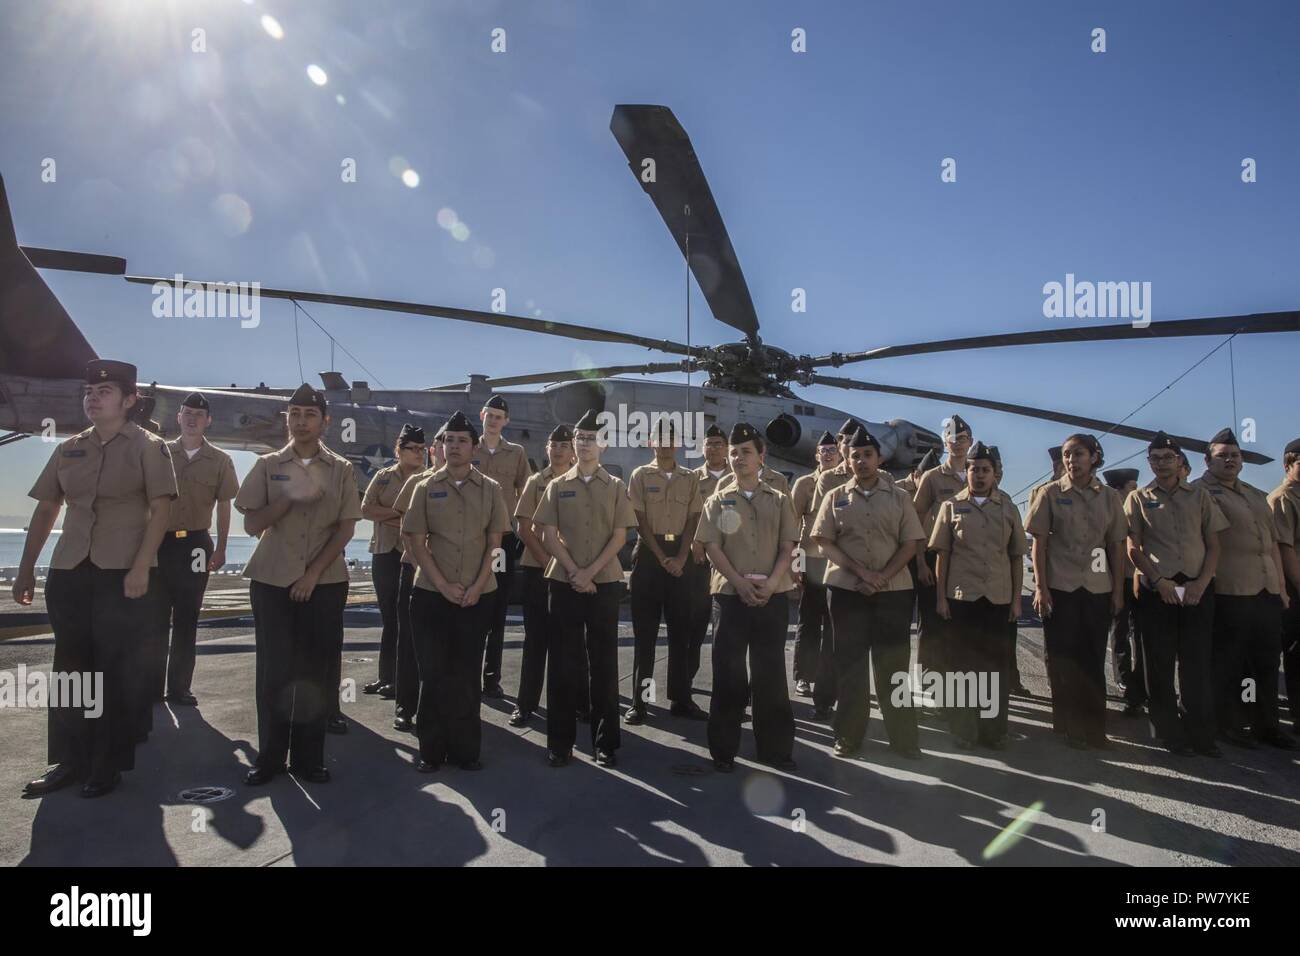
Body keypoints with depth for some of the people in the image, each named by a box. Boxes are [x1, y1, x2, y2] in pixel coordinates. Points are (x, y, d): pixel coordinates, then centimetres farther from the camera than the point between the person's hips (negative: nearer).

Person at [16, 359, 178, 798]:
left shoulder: (148, 446, -2)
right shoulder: (68, 449, 13)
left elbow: (161, 509, -9)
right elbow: (45, 510, 16)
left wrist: (140, 568, -18)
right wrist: (26, 568, 11)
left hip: (123, 572, -5)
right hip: (68, 571, 5)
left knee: (118, 670, 1)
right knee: (70, 667, 10)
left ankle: (109, 765, 12)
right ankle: (70, 760, 21)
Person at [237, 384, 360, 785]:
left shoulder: (341, 469, 4)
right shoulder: (268, 466, 5)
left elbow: (346, 528, 0)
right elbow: (252, 524, 0)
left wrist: (314, 573, -9)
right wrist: (290, 498, -16)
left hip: (325, 582, 0)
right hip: (272, 580, 0)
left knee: (317, 670, 2)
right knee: (273, 669, 3)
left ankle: (308, 757, 13)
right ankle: (269, 756, 15)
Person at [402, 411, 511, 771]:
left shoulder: (490, 489, 4)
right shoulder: (426, 488, 3)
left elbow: (494, 542, 2)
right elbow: (416, 542, -1)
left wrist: (477, 586, -8)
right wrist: (443, 585, -9)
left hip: (476, 595, 0)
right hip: (431, 593, 0)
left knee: (467, 673, 6)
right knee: (433, 672, 3)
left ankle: (465, 749, 15)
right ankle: (432, 749, 15)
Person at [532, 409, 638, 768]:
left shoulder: (616, 487, 6)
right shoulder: (557, 486, 7)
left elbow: (619, 536, -1)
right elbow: (549, 535, 1)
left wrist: (590, 572, -11)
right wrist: (574, 573, -11)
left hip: (605, 583, 0)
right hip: (565, 582, 0)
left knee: (604, 662, 4)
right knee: (563, 661, 3)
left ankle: (605, 741, 12)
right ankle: (560, 741, 11)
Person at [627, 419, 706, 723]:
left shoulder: (691, 478, 8)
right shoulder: (641, 476, 2)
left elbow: (692, 521, 3)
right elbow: (641, 521, -4)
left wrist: (680, 558, -9)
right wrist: (662, 558, -11)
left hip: (680, 556, 2)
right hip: (649, 555, -2)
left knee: (681, 629, 5)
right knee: (644, 631, 0)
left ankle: (681, 699, 14)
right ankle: (640, 700, 6)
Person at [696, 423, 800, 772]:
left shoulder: (779, 501, 8)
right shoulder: (718, 502, 7)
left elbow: (787, 547, 3)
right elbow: (712, 547, -1)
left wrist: (770, 583, -13)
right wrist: (740, 583, -14)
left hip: (773, 596, 1)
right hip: (731, 595, 0)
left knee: (770, 673, 6)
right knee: (728, 672, 2)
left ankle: (775, 747, 16)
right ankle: (724, 749, 12)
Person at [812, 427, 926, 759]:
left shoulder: (899, 497, 5)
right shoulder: (835, 497, 5)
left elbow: (910, 544, 1)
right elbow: (823, 542, -1)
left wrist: (882, 577, -13)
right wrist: (861, 571, -13)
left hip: (893, 590, 0)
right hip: (846, 589, 0)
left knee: (893, 665, 4)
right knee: (850, 663, 6)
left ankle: (903, 738, 14)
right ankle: (848, 736, 15)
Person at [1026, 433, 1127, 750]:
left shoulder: (1110, 497, 6)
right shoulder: (1051, 494, 0)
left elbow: (1116, 546, 8)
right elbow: (1039, 543, -2)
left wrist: (1118, 590, 3)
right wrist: (1040, 587, -8)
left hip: (1098, 590, 2)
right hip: (1060, 588, -2)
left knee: (1094, 660, 8)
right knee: (1063, 661, 3)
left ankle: (1095, 728, 18)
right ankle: (1071, 729, 13)